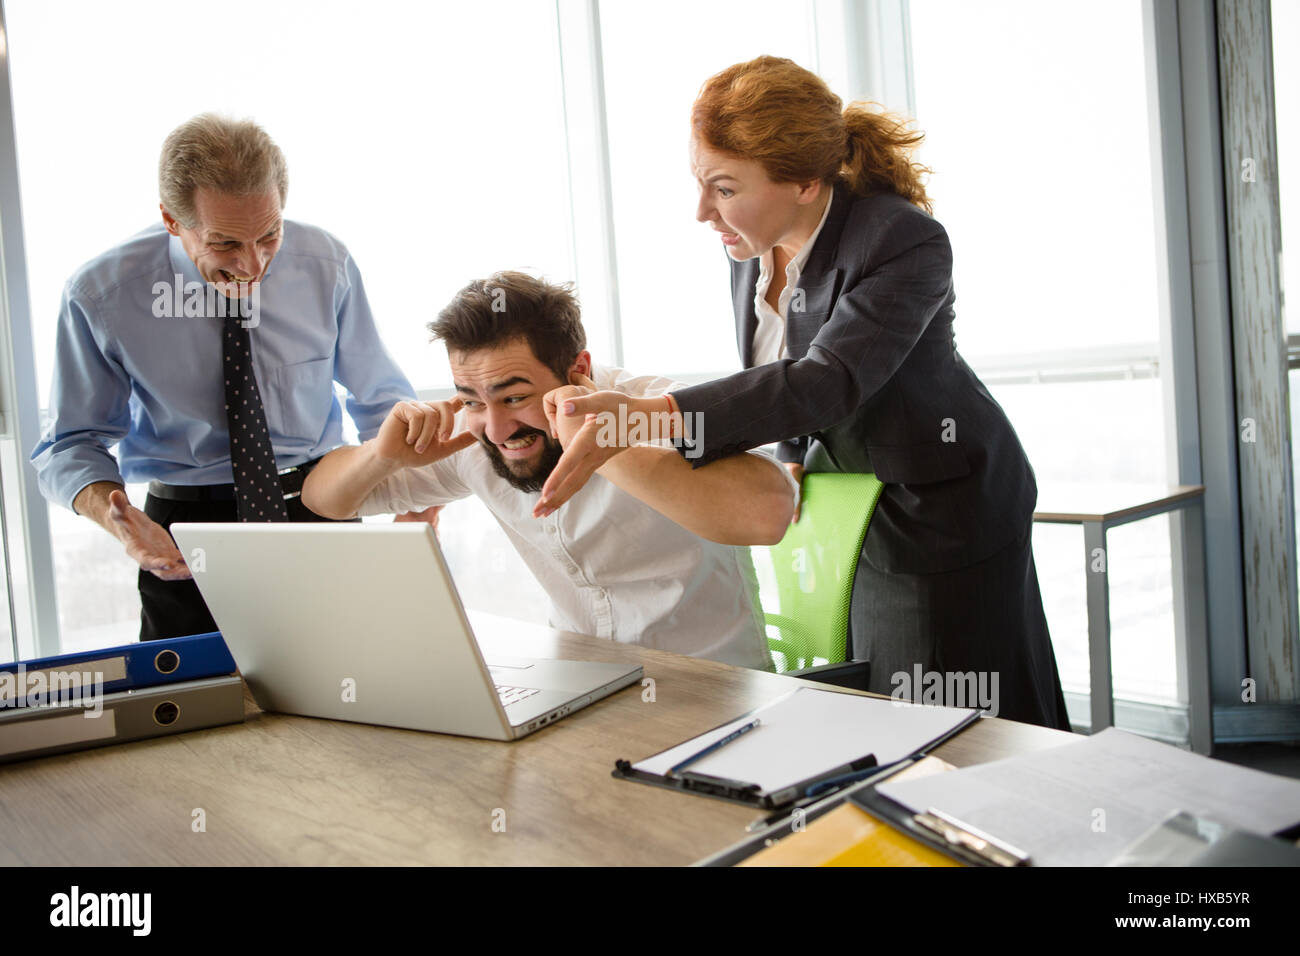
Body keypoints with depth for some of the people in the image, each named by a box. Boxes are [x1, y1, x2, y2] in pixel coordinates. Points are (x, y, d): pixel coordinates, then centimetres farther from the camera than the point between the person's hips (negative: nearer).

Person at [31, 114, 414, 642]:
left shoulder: (327, 264, -9)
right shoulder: (99, 295, -13)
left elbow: (380, 400, 2)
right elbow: (72, 445, -4)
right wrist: (114, 514, -26)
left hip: (321, 516, 1)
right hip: (185, 529, -1)